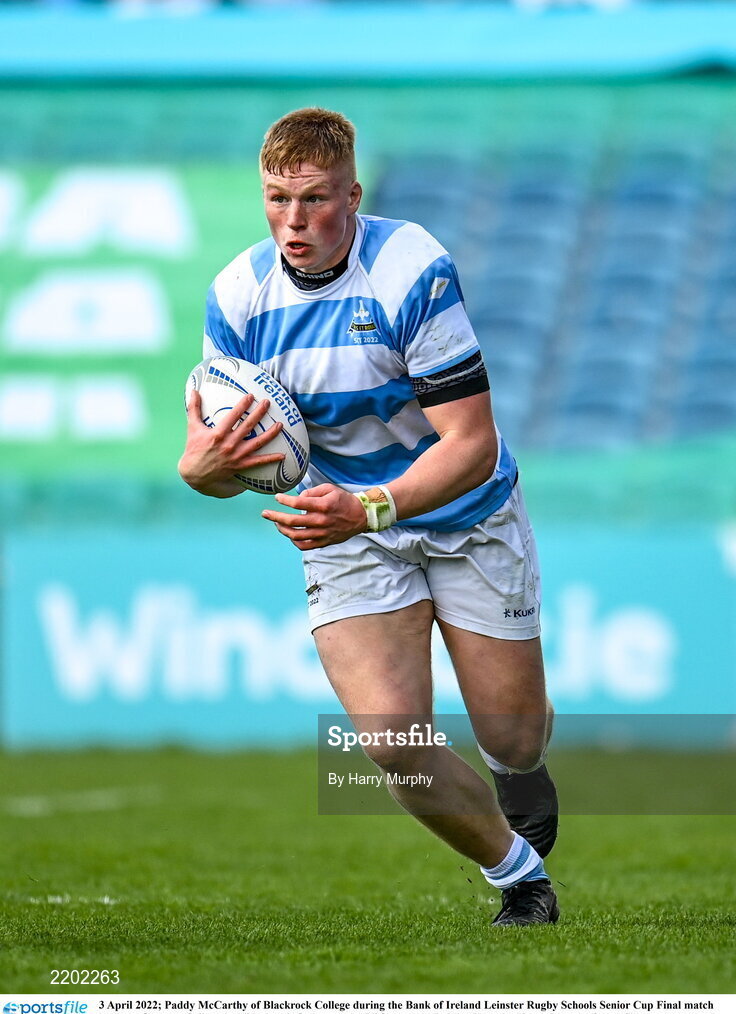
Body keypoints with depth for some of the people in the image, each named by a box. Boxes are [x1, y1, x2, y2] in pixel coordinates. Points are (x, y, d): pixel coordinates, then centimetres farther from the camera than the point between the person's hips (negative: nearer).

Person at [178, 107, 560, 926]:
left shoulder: (411, 271, -26)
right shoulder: (238, 295, -13)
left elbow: (473, 442, -28)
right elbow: (215, 454, -7)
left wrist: (368, 510, -42)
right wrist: (203, 466, -33)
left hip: (466, 518, -2)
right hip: (347, 527, 2)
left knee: (512, 738, 6)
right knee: (391, 742, -16)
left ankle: (520, 770, 48)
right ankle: (519, 875, 12)